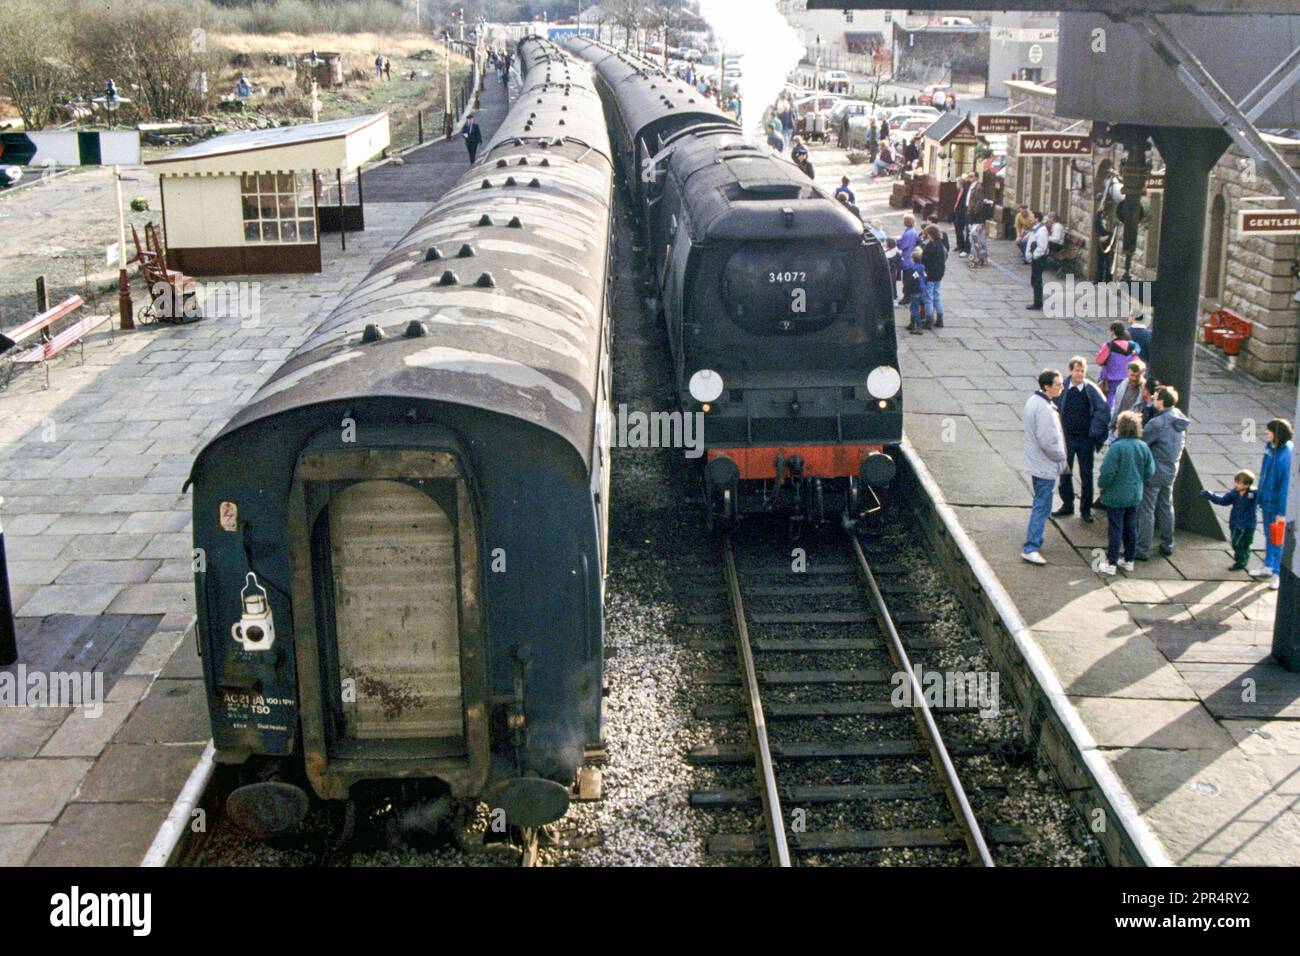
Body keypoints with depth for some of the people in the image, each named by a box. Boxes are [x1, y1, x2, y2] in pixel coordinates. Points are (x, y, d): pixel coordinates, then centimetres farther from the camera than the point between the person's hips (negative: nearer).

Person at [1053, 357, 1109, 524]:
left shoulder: (1091, 389, -9)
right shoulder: (1063, 388, -8)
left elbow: (1103, 410, -7)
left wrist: (1095, 432, -10)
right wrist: (1058, 433, -4)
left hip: (1086, 439, -1)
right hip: (1066, 438, 1)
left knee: (1086, 475, 7)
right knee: (1065, 473, 10)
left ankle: (1086, 509, 18)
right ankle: (1067, 505, 25)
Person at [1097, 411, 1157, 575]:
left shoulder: (1117, 447, -23)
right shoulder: (1143, 447, -4)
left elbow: (1107, 472, -22)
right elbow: (1150, 473, 2)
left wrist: (1102, 484, -3)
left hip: (1116, 495, -6)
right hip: (1135, 495, 6)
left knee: (1115, 529, 3)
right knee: (1131, 528, 16)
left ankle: (1111, 563, 9)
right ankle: (1128, 560, 26)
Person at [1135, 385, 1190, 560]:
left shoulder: (1157, 423, -24)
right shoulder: (1180, 419, 1)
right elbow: (1183, 442, 11)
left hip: (1154, 471, -8)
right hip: (1172, 470, 8)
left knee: (1146, 509, 1)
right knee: (1166, 507, 19)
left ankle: (1142, 549, 4)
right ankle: (1167, 545, 29)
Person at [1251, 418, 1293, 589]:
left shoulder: (1288, 454, -24)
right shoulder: (1270, 448, 0)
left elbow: (1287, 484, -23)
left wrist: (1283, 511, -21)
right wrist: (1261, 495, 16)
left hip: (1279, 504, -8)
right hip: (1267, 500, 8)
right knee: (1268, 535, 22)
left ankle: (1278, 574, 15)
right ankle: (1268, 567, 37)